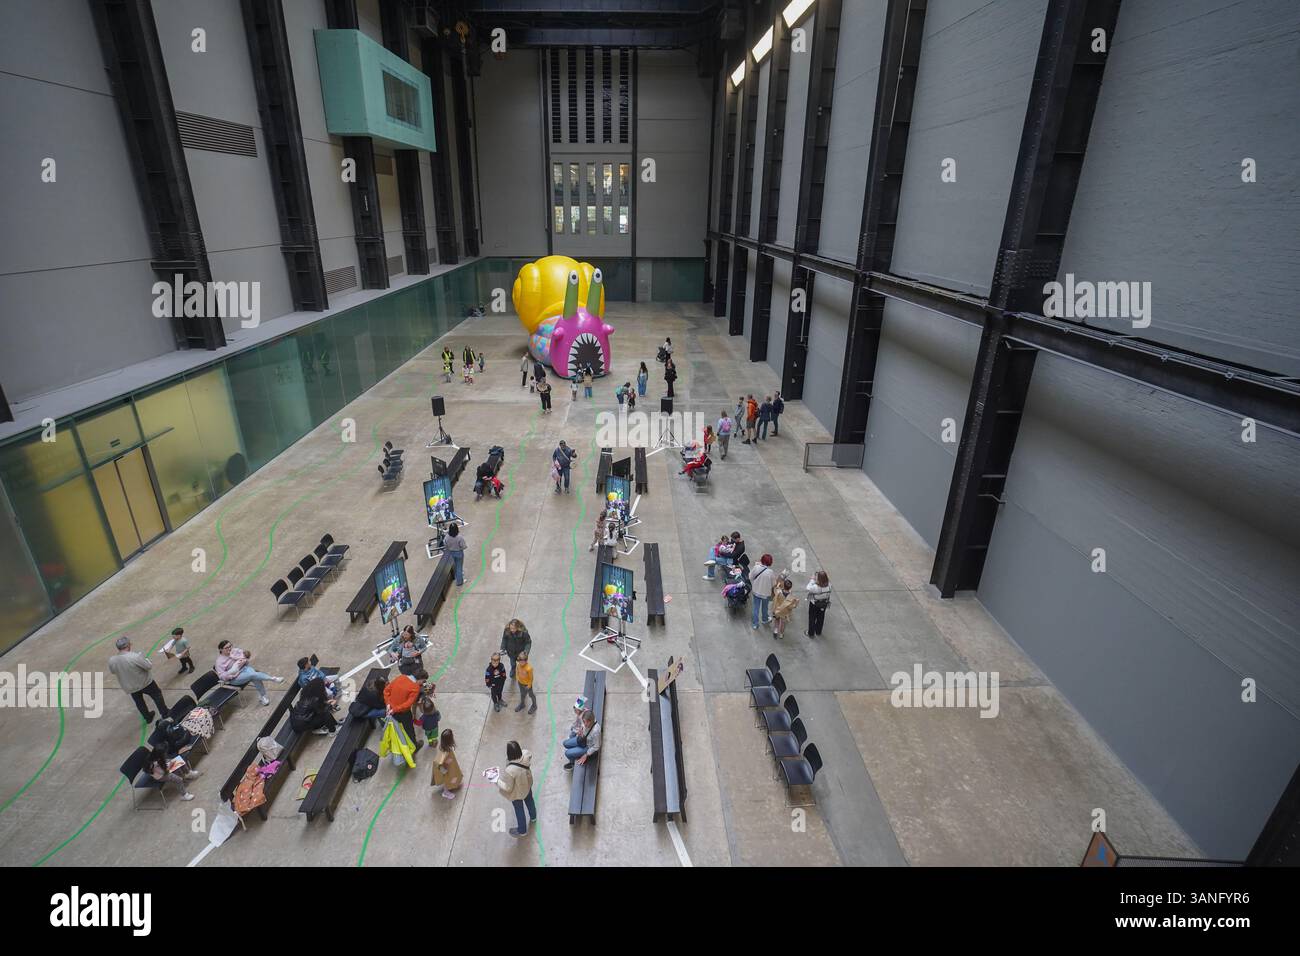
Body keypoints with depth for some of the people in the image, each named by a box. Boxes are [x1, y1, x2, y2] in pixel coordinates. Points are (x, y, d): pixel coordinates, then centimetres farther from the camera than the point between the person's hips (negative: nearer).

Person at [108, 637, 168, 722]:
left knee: (139, 702, 26)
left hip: (130, 687, 4)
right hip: (145, 682, -4)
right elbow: (149, 666, -23)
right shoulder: (135, 656, -34)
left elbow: (112, 672, 2)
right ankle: (164, 713, 32)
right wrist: (145, 659, -5)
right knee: (157, 695, 21)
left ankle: (147, 717, 43)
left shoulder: (111, 660, -18)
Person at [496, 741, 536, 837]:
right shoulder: (526, 755, -31)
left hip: (517, 793, -5)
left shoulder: (510, 770, -45)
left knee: (519, 811, 24)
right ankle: (533, 817, 65)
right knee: (529, 801, 35)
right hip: (527, 785, 5)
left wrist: (497, 780, -16)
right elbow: (530, 753, -4)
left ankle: (522, 831, 51)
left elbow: (507, 787, -28)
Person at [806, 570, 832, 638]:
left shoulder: (815, 587, -39)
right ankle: (818, 632, 46)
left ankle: (811, 633, 38)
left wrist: (812, 580, -17)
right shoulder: (828, 585, -26)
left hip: (814, 605, -4)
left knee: (812, 619, 20)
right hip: (824, 605, 4)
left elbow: (807, 589, -23)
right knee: (820, 618, 26)